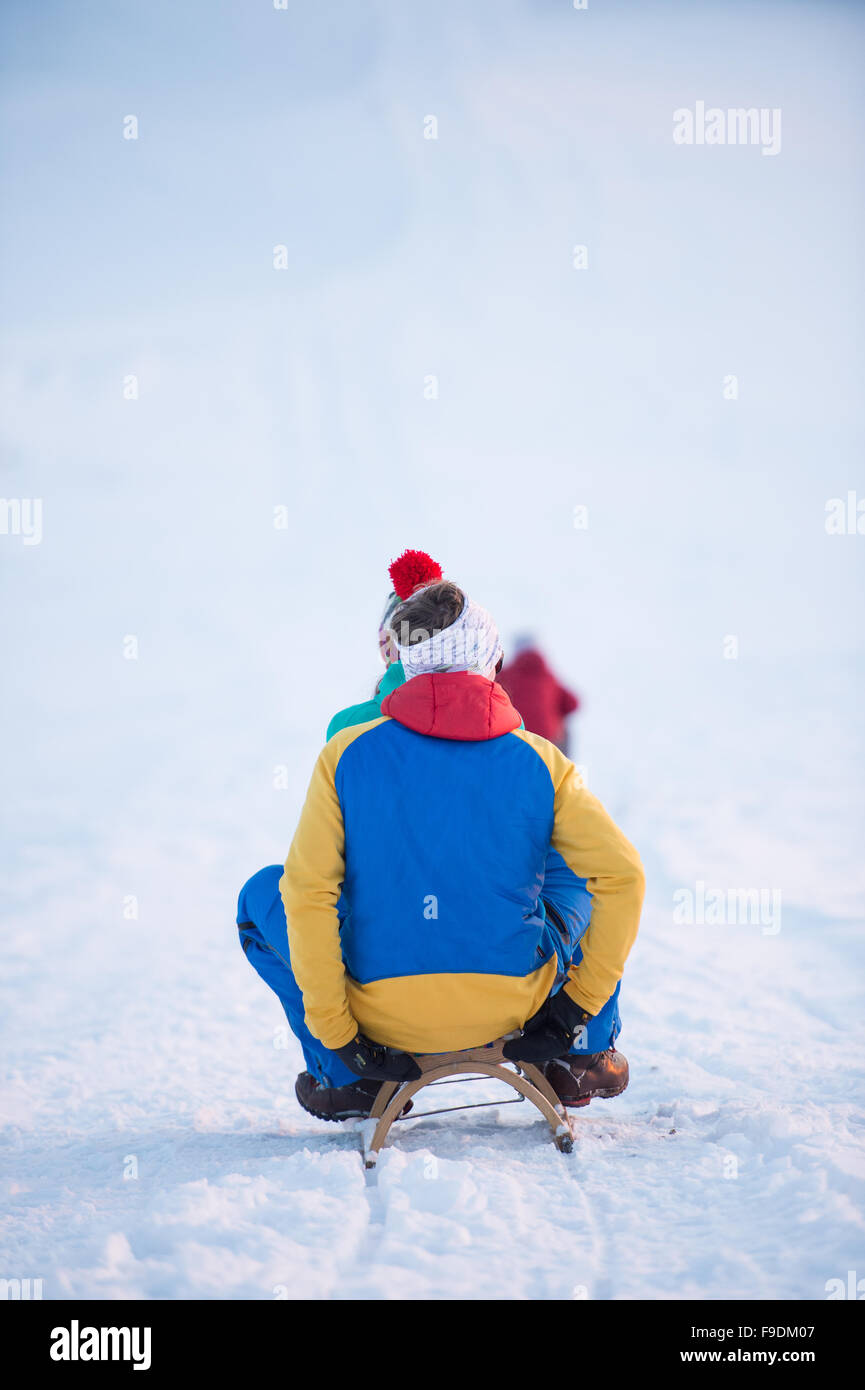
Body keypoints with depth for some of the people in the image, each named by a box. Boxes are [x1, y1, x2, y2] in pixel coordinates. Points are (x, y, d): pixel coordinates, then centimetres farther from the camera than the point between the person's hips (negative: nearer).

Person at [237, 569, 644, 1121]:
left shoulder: (346, 753, -4)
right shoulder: (540, 760, -2)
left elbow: (307, 893, -11)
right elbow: (623, 873, -6)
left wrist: (334, 1034, -5)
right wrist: (583, 1004, 2)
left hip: (384, 1018, -1)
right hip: (515, 1007, 1)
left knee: (263, 895, 23)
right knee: (581, 868, 27)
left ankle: (345, 1078, 14)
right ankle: (583, 1055, 20)